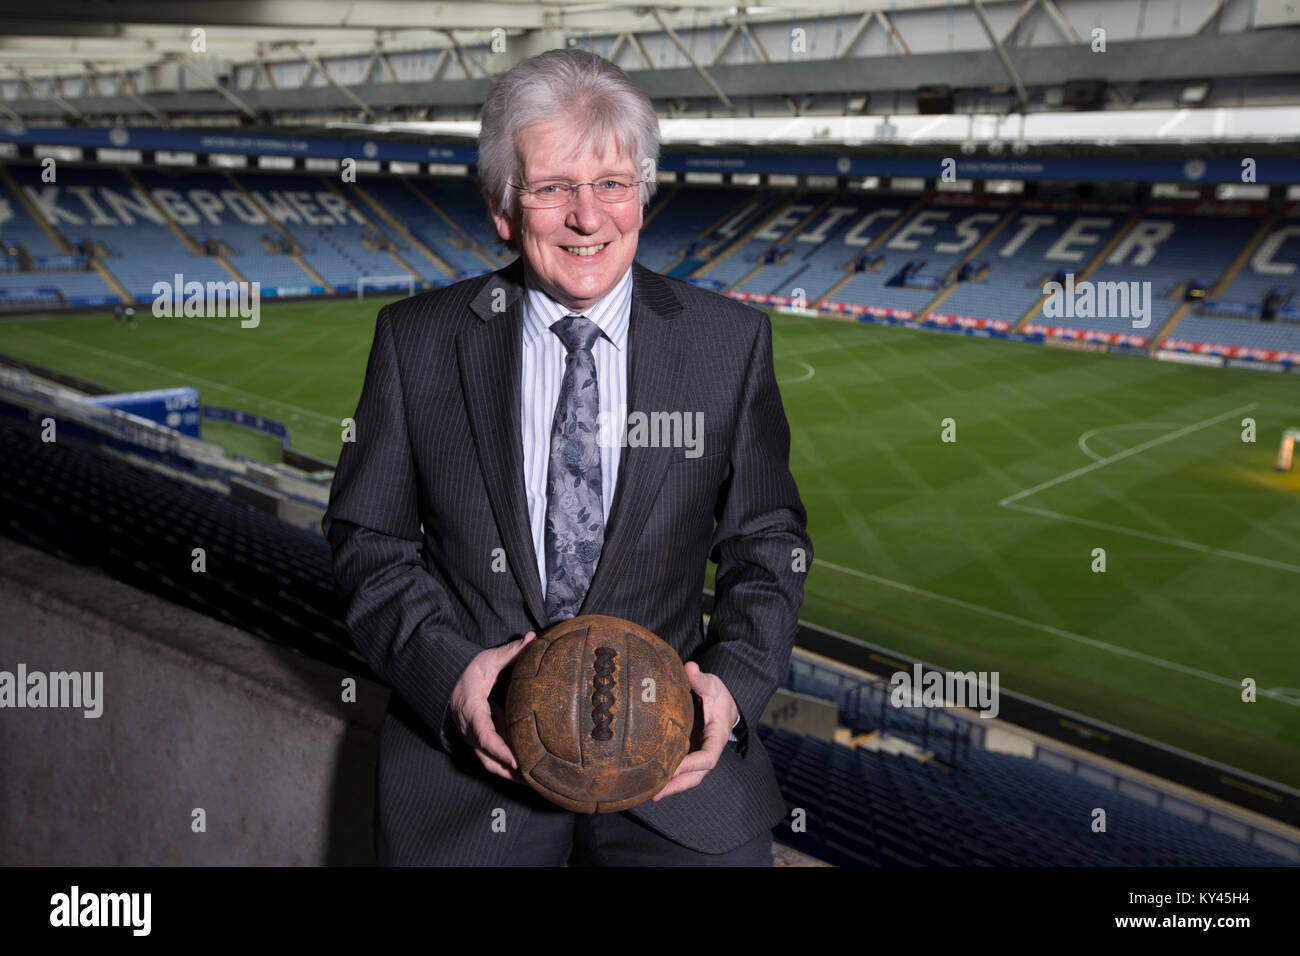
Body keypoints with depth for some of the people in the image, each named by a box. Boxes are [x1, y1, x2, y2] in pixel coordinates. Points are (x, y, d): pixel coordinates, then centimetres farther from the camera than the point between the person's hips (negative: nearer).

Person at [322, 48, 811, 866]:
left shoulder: (731, 342, 1)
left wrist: (734, 683, -10)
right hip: (466, 741, 1)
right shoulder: (416, 340, 0)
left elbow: (767, 543, 6)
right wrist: (449, 670, -12)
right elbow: (369, 539, 4)